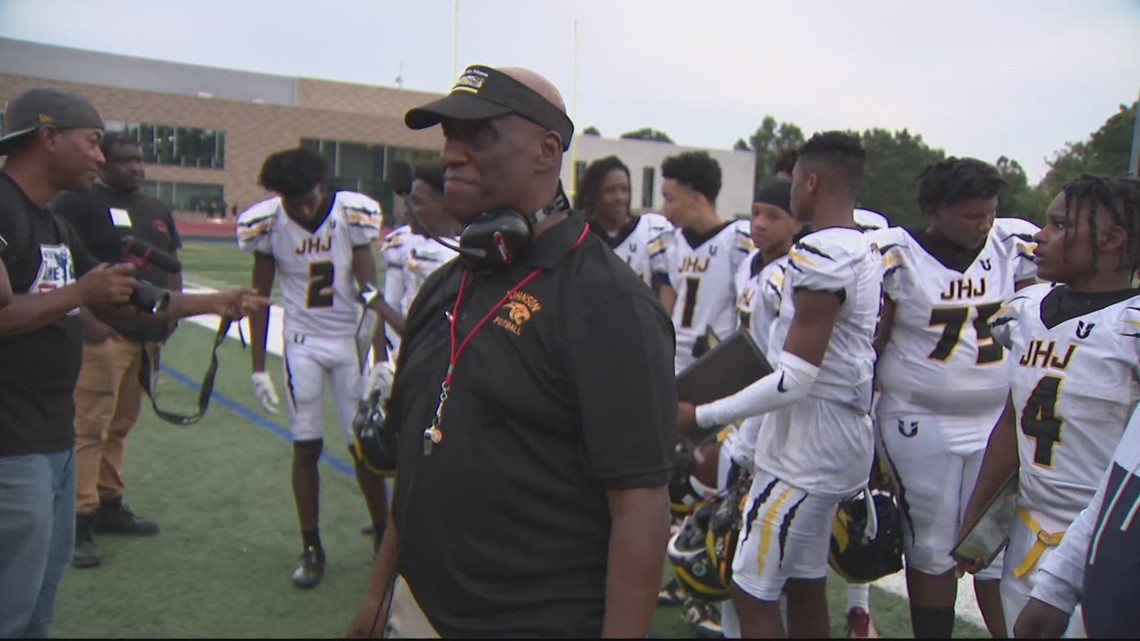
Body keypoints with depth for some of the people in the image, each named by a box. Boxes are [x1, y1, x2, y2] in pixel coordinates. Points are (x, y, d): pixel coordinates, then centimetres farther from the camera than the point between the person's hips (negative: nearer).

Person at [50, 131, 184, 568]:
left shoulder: (156, 209, 18)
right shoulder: (77, 201, -5)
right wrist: (84, 314, -21)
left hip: (147, 335, 7)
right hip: (103, 334, -7)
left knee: (120, 425, 14)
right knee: (90, 427, -7)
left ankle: (108, 505, 25)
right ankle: (79, 520, -1)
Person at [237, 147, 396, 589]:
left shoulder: (352, 214, -13)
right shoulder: (268, 223, -9)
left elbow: (369, 291, -9)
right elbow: (259, 297, 1)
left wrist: (380, 358, -13)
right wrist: (258, 368, 0)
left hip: (350, 341, -1)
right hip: (302, 344, 1)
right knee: (306, 446, 2)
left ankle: (384, 535, 17)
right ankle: (311, 549, 15)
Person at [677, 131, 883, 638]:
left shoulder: (819, 254, -20)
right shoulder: (868, 252, 9)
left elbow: (795, 380, -23)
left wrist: (700, 416, -17)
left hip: (807, 449, -9)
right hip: (841, 440, 9)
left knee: (753, 592, 1)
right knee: (807, 584, 20)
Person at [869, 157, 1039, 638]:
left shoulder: (1014, 246, 1)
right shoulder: (897, 255, -9)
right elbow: (871, 345, -4)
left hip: (1000, 421, 3)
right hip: (920, 423, -2)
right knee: (931, 549, 8)